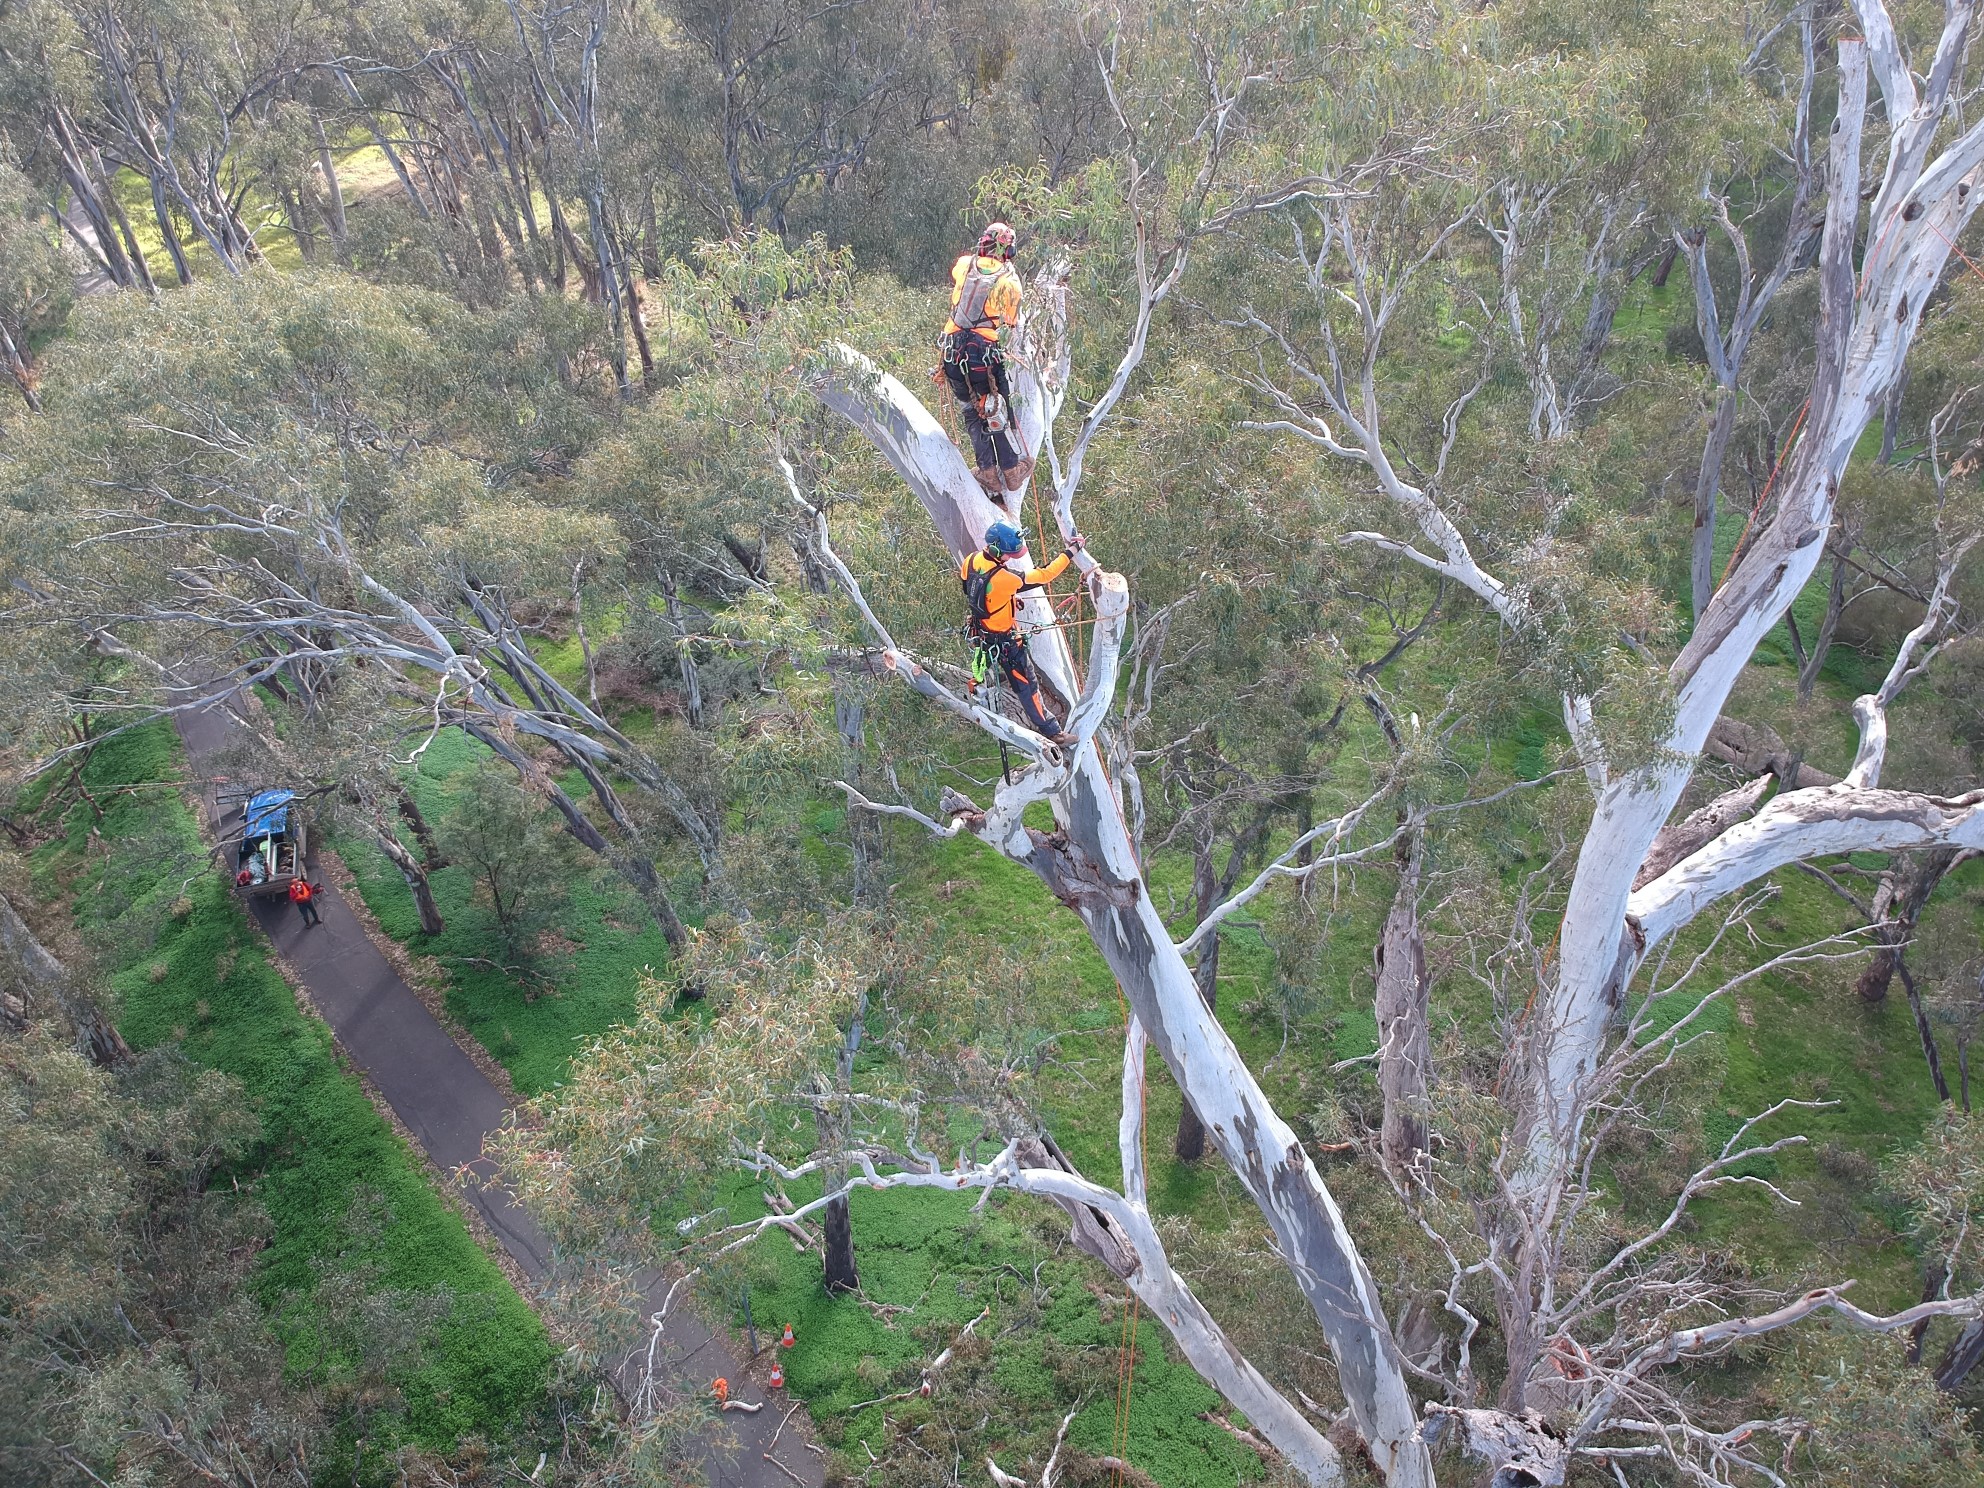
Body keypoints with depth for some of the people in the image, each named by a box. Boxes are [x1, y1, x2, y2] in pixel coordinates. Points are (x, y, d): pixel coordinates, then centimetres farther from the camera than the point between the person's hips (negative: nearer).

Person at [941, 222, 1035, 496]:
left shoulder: (962, 265, 5)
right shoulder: (1009, 279, -1)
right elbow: (1011, 323, 5)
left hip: (953, 348, 3)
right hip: (985, 353, -3)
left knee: (972, 412, 14)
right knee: (997, 412, 9)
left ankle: (988, 471, 13)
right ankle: (1012, 470, 17)